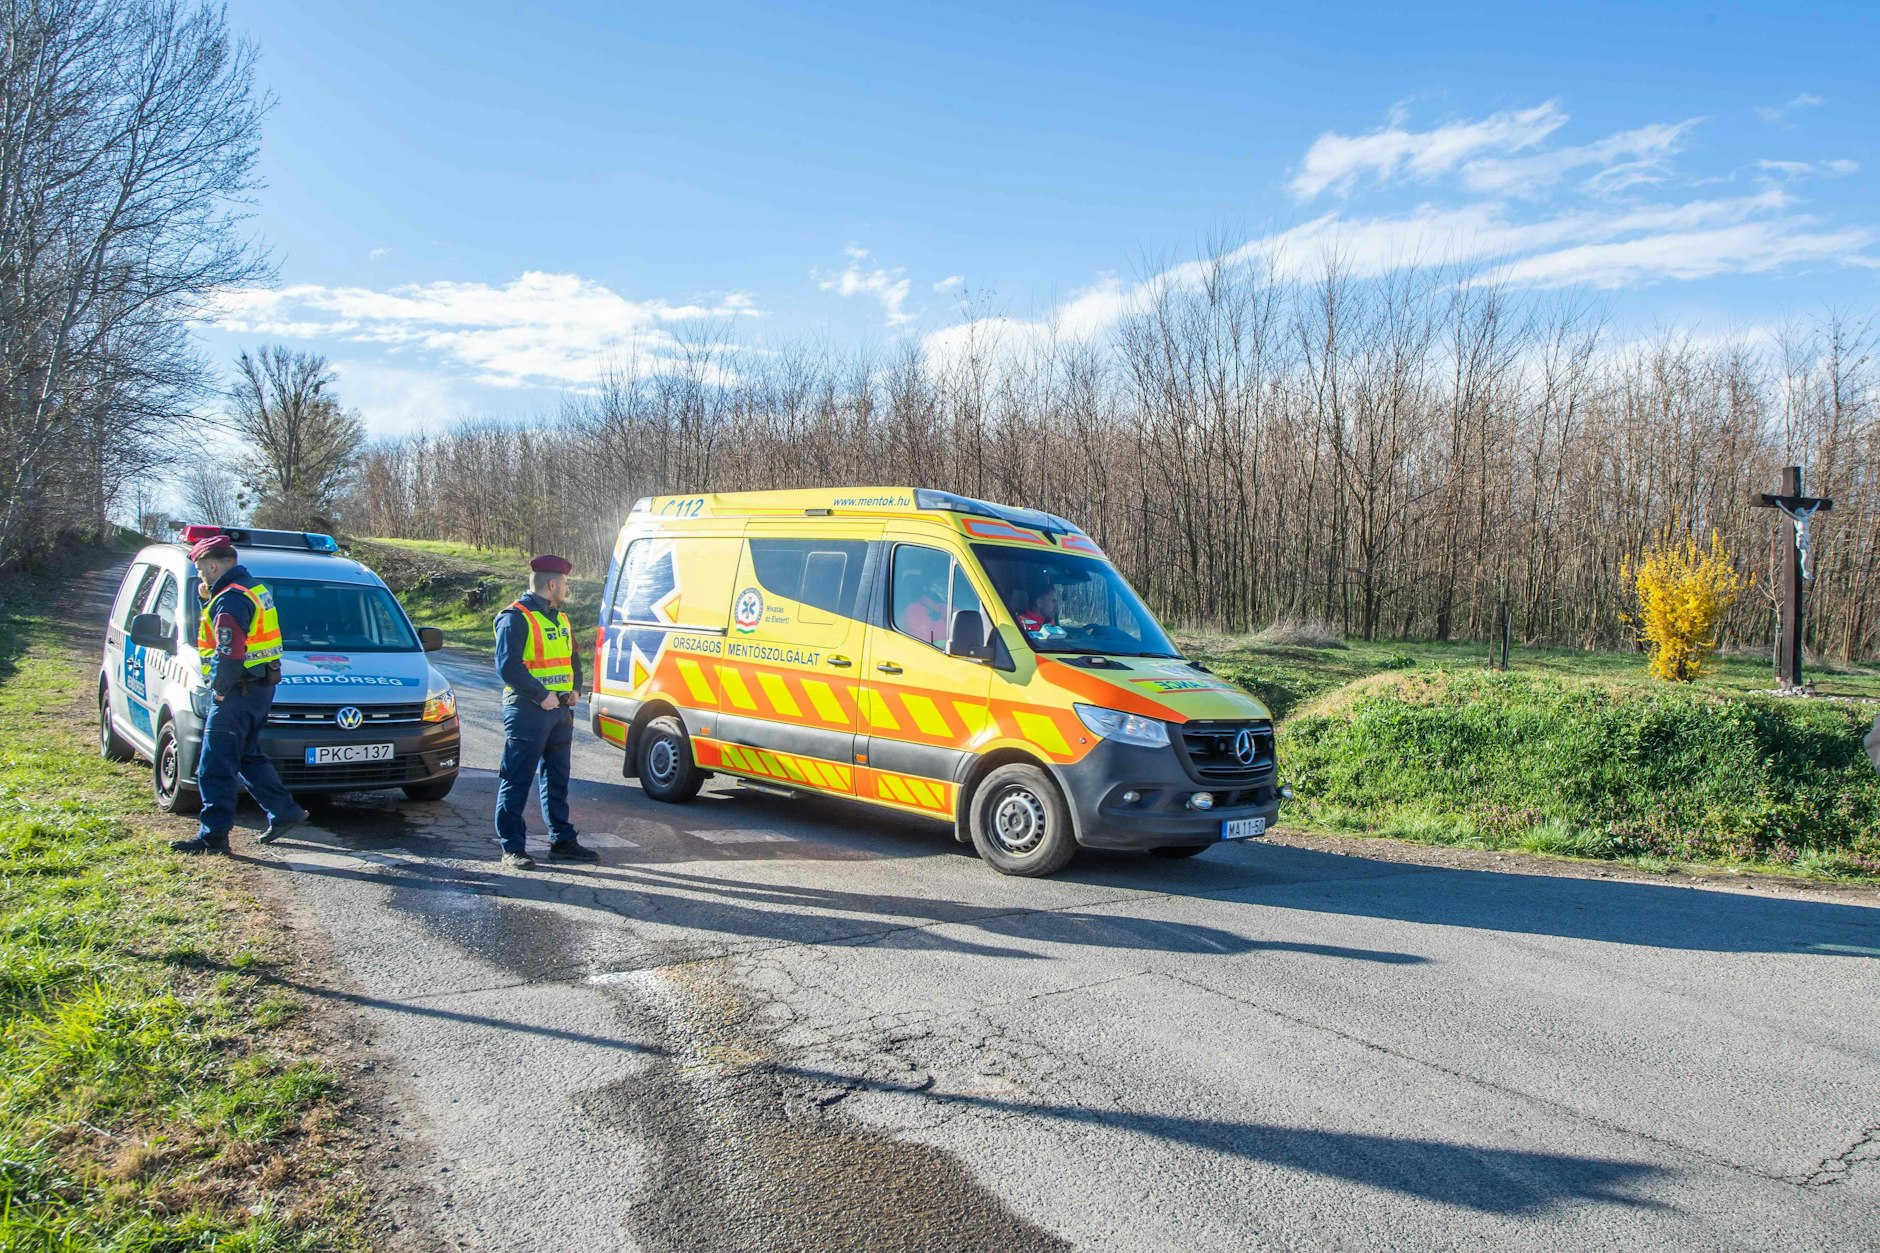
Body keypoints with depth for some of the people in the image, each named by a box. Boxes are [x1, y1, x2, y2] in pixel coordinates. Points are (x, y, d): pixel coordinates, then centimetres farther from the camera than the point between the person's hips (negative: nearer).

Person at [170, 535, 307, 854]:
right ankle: (285, 812, 24)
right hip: (261, 687, 10)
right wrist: (211, 599, 13)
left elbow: (230, 654, -24)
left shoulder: (230, 599, -17)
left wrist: (219, 689, -14)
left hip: (239, 691, -10)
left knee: (216, 767, -4)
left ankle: (214, 834, 0)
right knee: (248, 756, 21)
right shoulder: (255, 589, 14)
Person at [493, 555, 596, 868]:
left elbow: (573, 658, 25)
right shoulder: (516, 618, -11)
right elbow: (508, 666, -19)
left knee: (557, 778, 14)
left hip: (561, 710, 9)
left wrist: (575, 689, 8)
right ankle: (512, 847, 4)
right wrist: (542, 695, -20)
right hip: (527, 712, -9)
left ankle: (562, 840, 22)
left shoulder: (560, 618, 17)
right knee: (517, 781, -2)